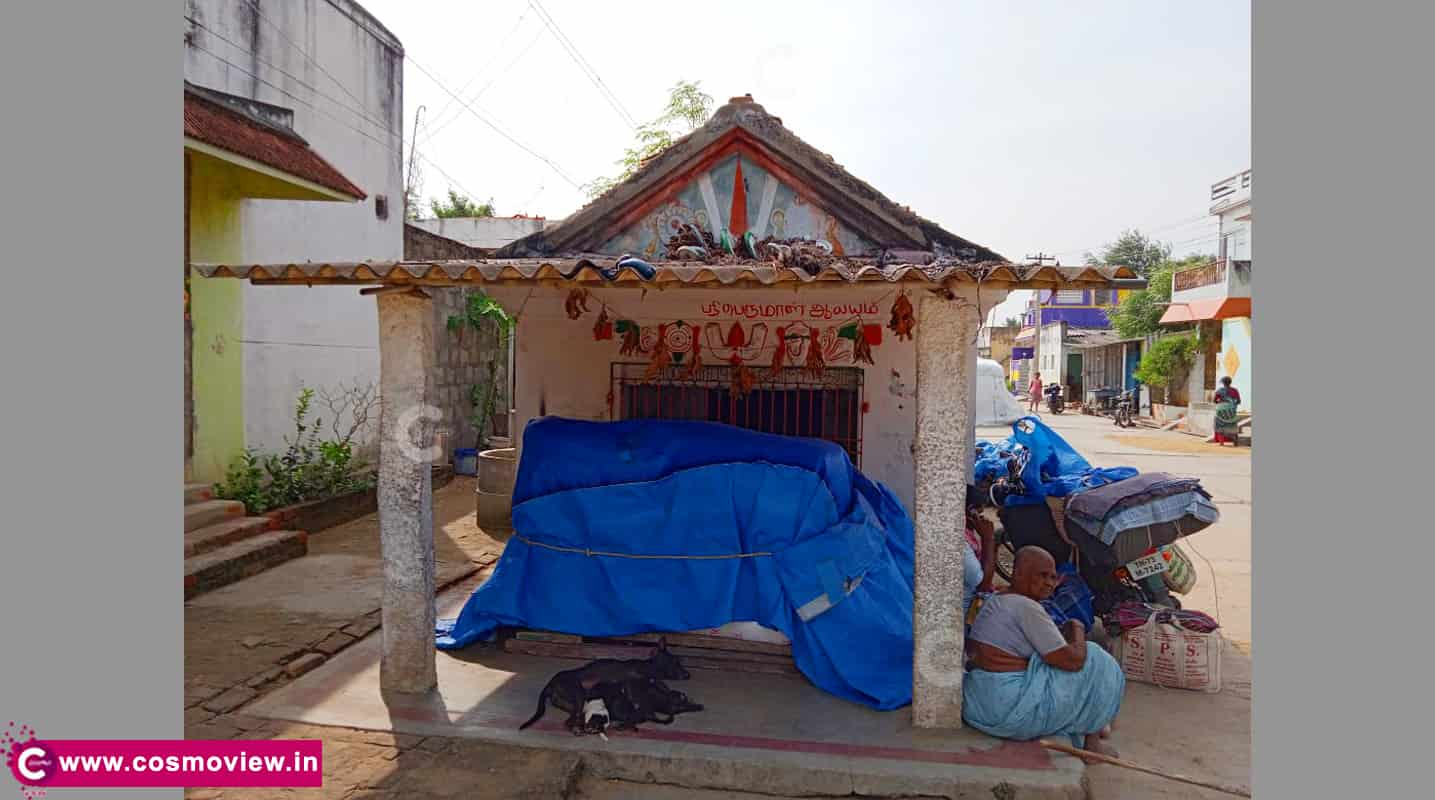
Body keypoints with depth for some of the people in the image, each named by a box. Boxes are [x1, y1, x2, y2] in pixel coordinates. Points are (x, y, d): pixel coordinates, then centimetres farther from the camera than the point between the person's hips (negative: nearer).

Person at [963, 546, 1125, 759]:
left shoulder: (994, 600, 13)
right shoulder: (1026, 608, -17)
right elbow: (1073, 660, -17)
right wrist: (1078, 629, 0)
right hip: (1010, 709, -10)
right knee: (1095, 662, 2)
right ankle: (1091, 741, 14)